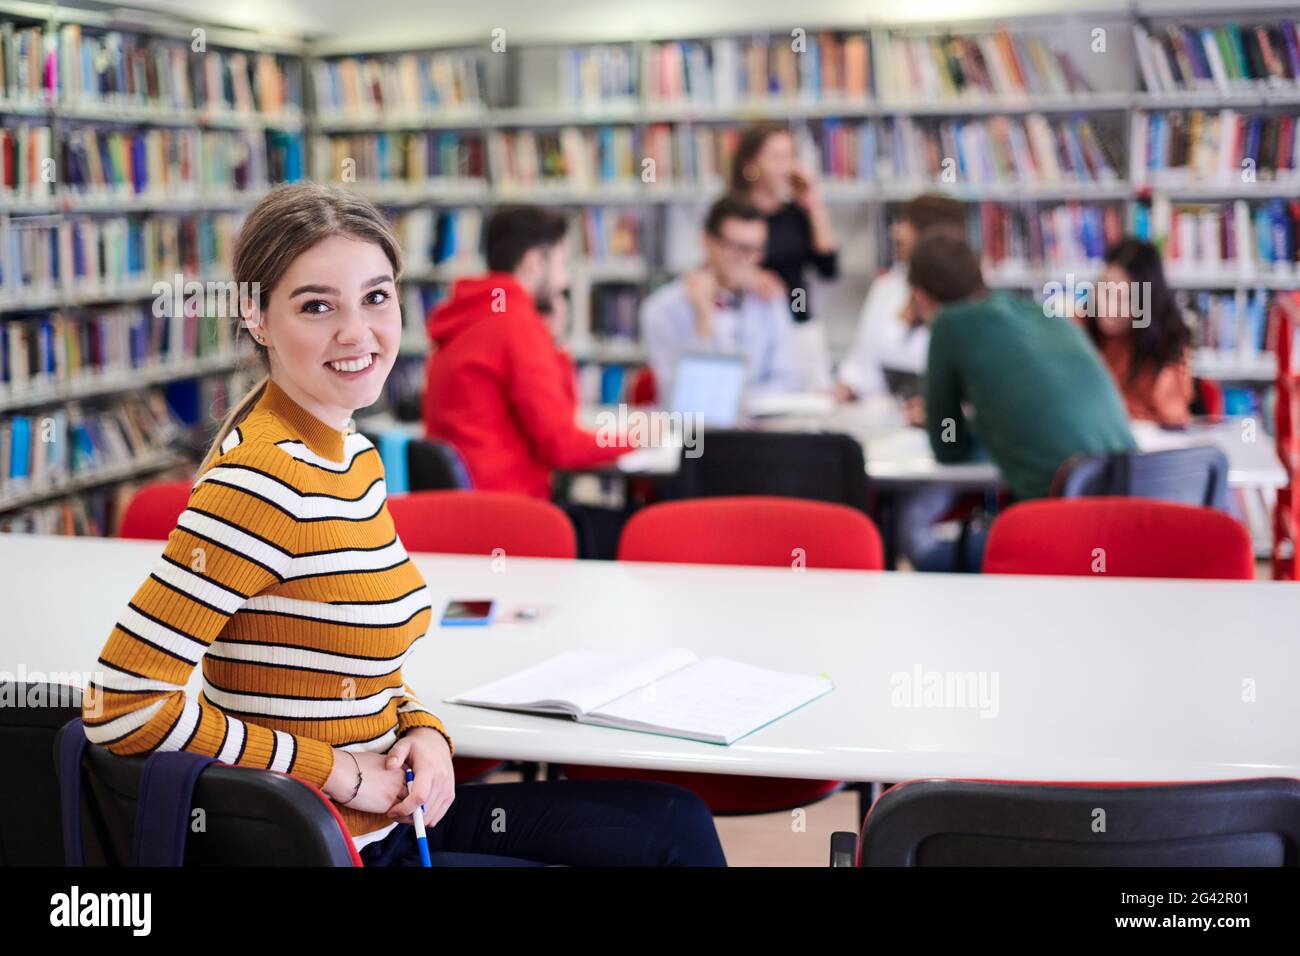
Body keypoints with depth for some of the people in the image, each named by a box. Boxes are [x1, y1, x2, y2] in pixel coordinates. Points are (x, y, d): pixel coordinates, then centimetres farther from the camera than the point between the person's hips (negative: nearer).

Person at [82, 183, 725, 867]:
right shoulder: (266, 479, -23)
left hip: (387, 817, 8)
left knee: (676, 824, 12)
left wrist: (423, 731, -4)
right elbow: (120, 707, -26)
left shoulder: (350, 453, 5)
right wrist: (335, 771, -19)